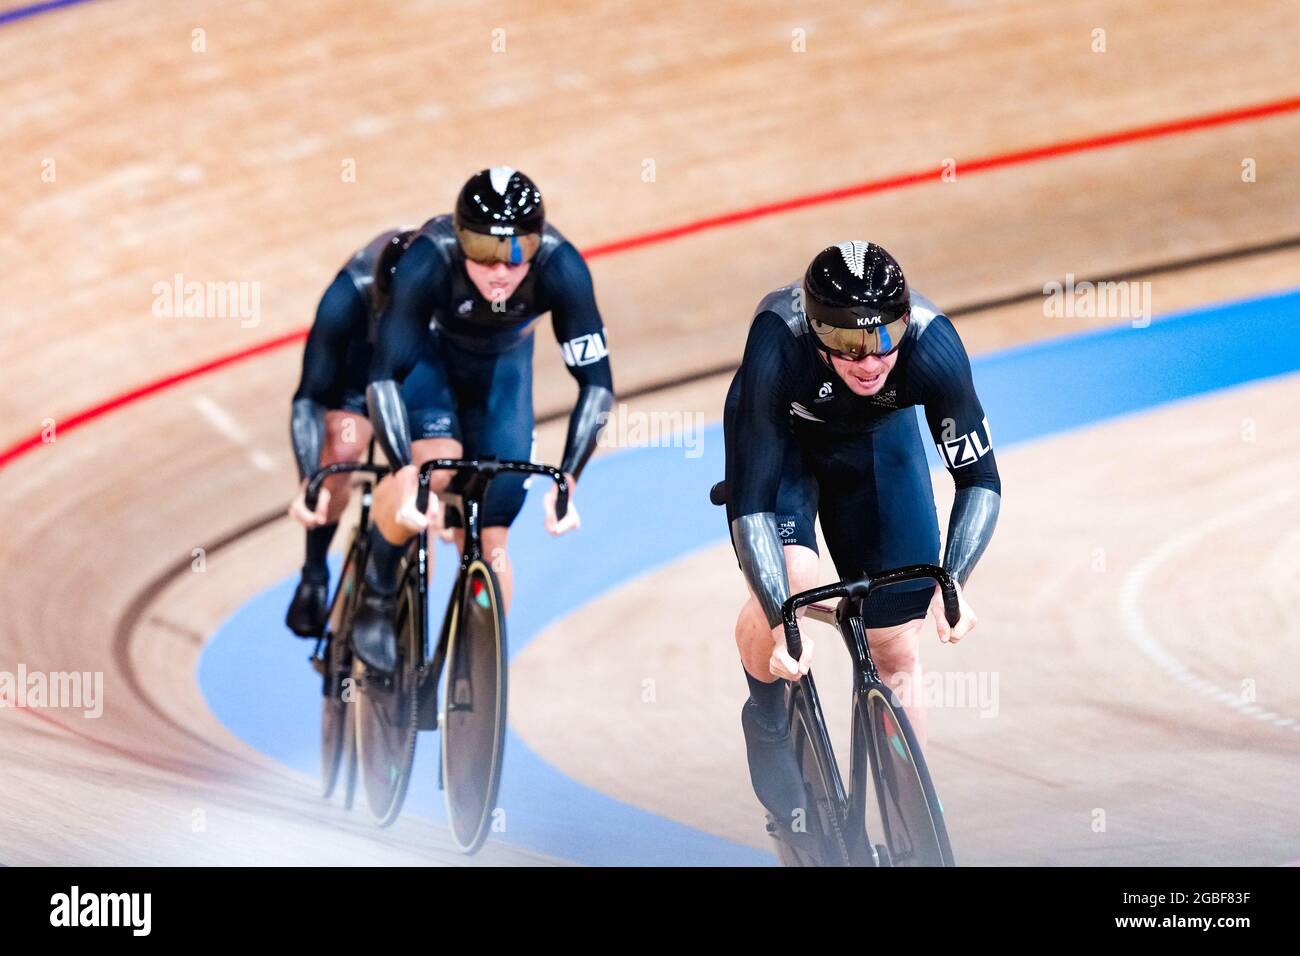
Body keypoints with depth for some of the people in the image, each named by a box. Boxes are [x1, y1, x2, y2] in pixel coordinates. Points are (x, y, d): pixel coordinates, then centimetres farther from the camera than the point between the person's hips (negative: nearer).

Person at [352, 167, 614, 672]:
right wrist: (407, 477, -52)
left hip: (501, 361, 2)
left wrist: (566, 480, -41)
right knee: (434, 463, -31)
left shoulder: (561, 268, -35)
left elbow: (596, 383, -31)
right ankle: (376, 596, -5)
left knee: (490, 540, -5)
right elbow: (383, 377, -41)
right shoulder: (428, 261, -40)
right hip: (425, 350, -2)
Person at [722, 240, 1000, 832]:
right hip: (779, 436, -2)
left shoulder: (933, 344, -36)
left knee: (897, 651, -1)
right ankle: (767, 722, 2)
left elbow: (980, 478, -27)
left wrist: (950, 584, -42)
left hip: (880, 436, 2)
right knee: (789, 583, -29)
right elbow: (752, 502, -39)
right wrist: (781, 621, -49)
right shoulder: (778, 345, -41)